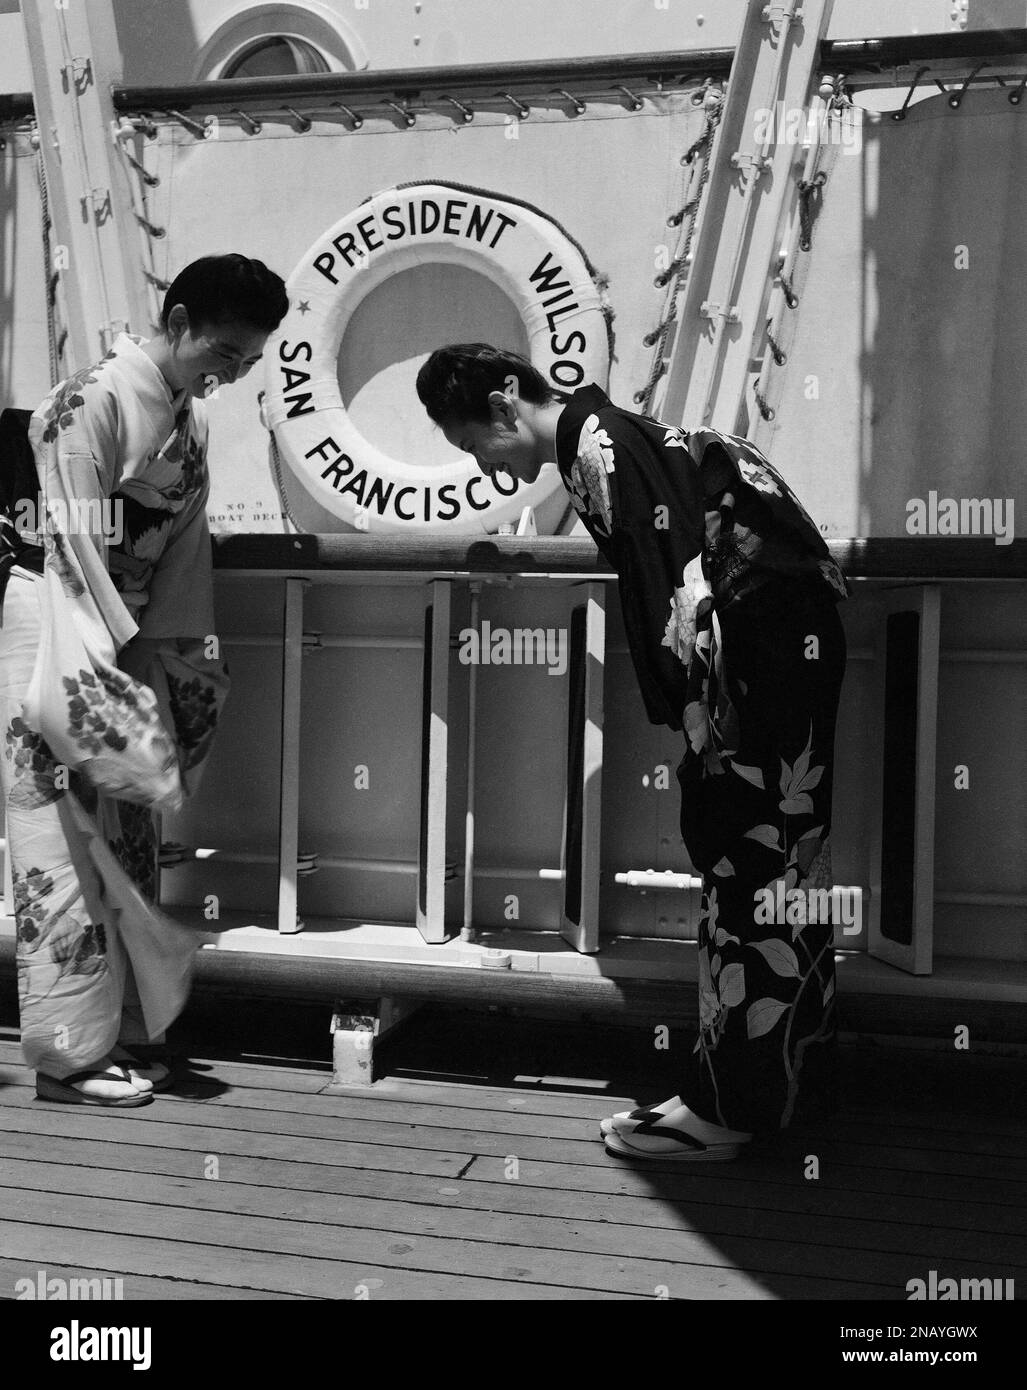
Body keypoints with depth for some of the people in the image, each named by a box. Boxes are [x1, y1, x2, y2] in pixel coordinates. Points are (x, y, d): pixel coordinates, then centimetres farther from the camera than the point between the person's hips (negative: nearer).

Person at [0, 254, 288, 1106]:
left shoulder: (192, 418, 10)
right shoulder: (96, 398, -15)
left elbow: (185, 546, 8)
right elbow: (76, 541, -19)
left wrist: (166, 653, 2)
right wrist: (118, 654, -21)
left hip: (129, 628, 8)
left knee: (127, 830, 10)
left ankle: (122, 1032, 21)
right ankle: (69, 1053, 3)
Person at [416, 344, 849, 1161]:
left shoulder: (599, 443, -13)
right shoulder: (604, 437, 16)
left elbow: (676, 589, -21)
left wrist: (703, 728, -20)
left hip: (771, 639, -10)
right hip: (787, 635, 10)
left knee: (749, 872, -6)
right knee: (785, 863, 15)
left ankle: (727, 1108, 3)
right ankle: (796, 1073, 26)